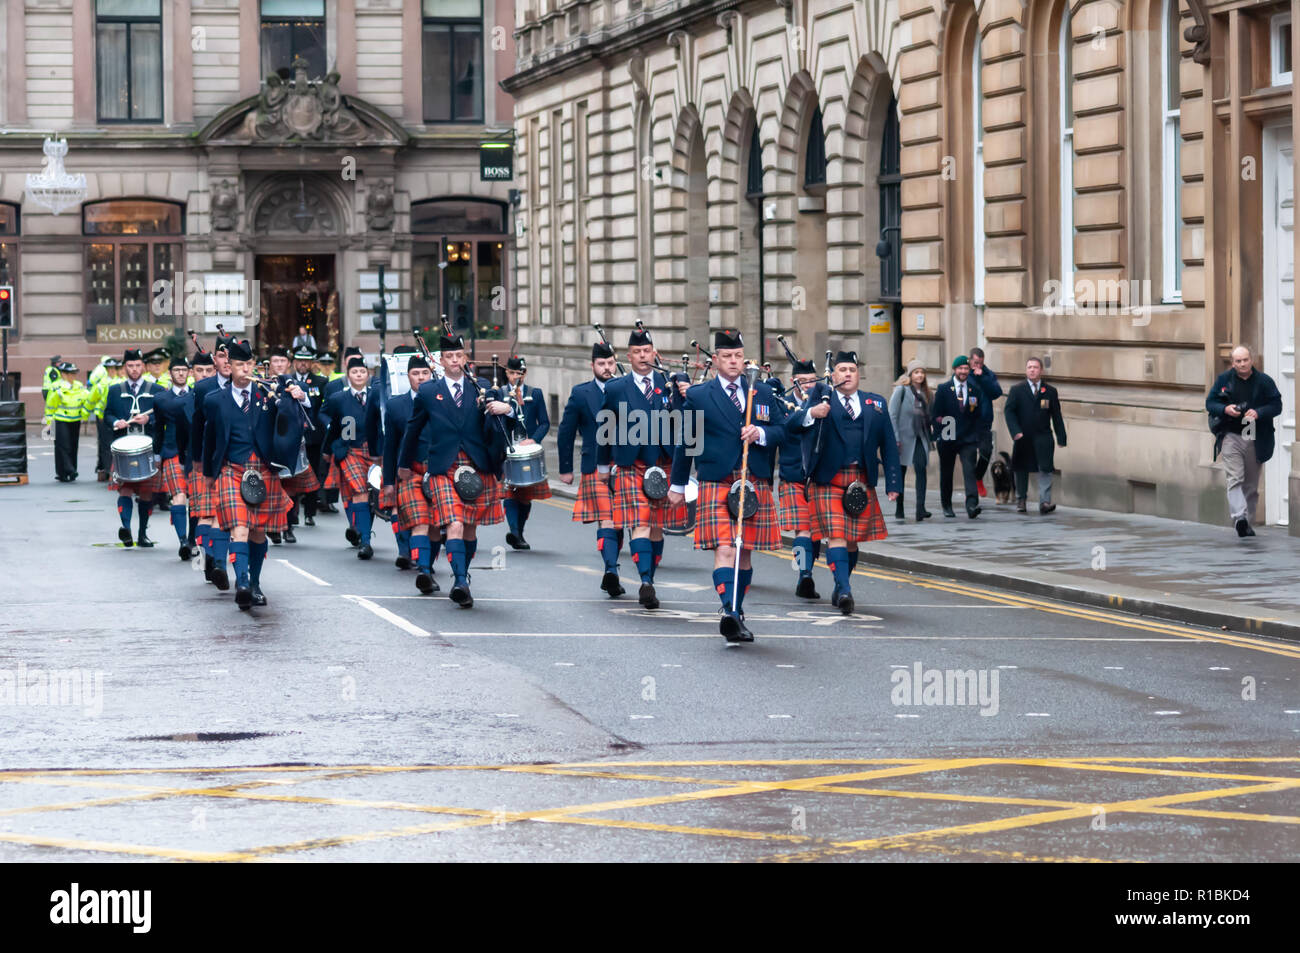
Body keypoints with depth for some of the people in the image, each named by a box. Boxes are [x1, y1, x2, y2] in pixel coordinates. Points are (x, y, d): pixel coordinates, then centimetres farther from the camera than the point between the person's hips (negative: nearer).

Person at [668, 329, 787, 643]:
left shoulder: (763, 393, 12)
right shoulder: (698, 396, 4)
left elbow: (782, 431, 12)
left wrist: (761, 434, -10)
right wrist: (678, 485, 14)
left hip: (755, 485, 3)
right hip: (716, 485, -3)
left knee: (745, 552, 9)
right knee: (724, 549, -17)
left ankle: (737, 614, 21)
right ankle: (729, 612, -29)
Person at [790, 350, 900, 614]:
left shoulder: (876, 404, 15)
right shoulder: (820, 399, 6)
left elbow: (888, 445, 13)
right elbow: (790, 427, -5)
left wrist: (893, 482, 6)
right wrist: (811, 413, -26)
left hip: (862, 481, 3)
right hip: (828, 480, -3)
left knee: (853, 538, 7)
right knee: (835, 535, -13)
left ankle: (840, 588, 23)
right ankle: (844, 591, -20)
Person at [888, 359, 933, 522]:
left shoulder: (925, 392, 13)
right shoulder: (901, 389, -3)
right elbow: (892, 414, -8)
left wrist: (931, 437, 9)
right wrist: (895, 437, -14)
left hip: (921, 437, 3)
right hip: (904, 435, -3)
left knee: (921, 469, -13)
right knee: (901, 471, 5)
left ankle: (920, 508, -21)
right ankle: (899, 510, 15)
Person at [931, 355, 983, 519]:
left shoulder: (976, 390, 8)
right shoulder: (943, 389, 2)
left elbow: (979, 416, 10)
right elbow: (935, 414, 0)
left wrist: (978, 438, 1)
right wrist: (937, 435, -9)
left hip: (968, 439, 0)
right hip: (947, 438, 0)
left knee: (969, 470, -16)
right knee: (946, 473, 10)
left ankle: (972, 505, -26)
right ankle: (947, 506, 23)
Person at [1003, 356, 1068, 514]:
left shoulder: (1050, 391, 7)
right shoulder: (1017, 390, 4)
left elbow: (1056, 416, 8)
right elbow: (1009, 411, -1)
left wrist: (1061, 437, 2)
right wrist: (1015, 432, -15)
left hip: (1043, 437, 0)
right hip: (1023, 437, 0)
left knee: (1045, 469, -11)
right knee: (1021, 470, 8)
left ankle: (1045, 502, -14)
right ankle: (1021, 501, 22)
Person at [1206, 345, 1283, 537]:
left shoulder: (1264, 381, 2)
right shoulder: (1223, 379, 4)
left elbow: (1276, 405, 0)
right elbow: (1210, 403, 5)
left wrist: (1258, 413, -19)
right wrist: (1225, 409, -15)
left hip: (1256, 440, 1)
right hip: (1231, 436, -1)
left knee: (1251, 484, 8)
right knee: (1234, 479, -17)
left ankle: (1247, 523, 18)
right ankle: (1239, 517, -29)